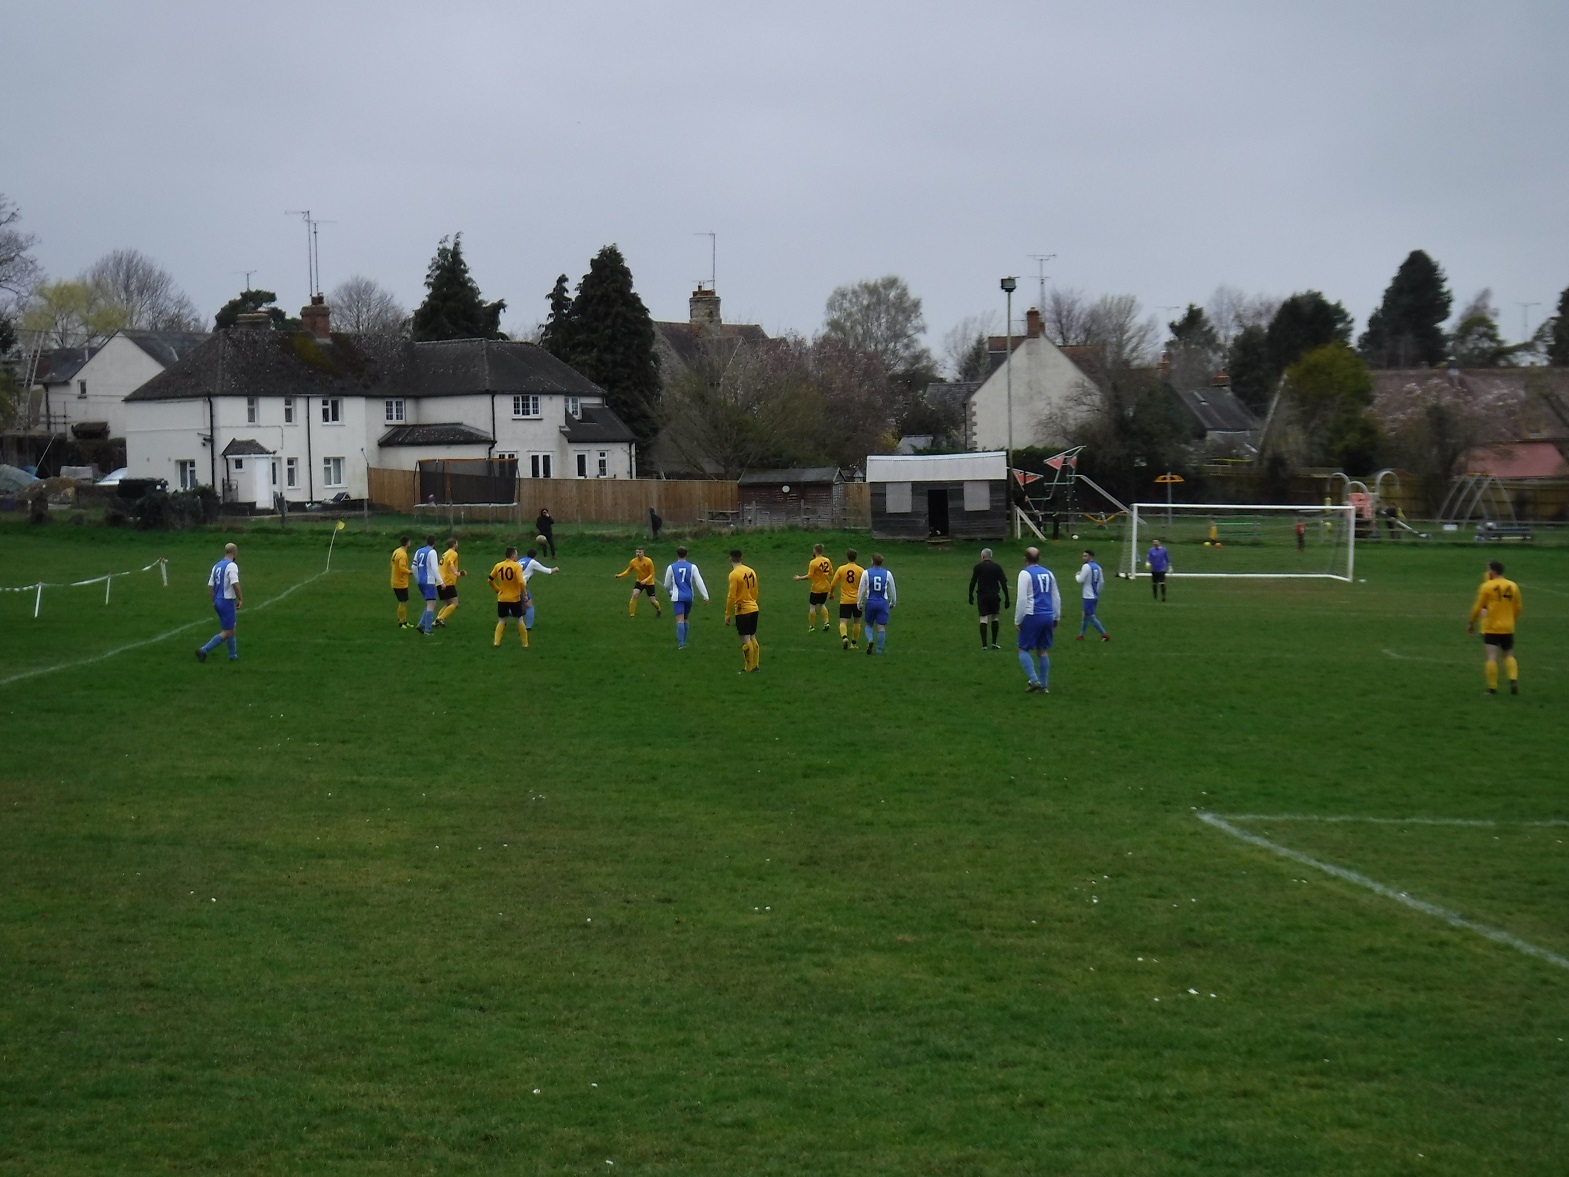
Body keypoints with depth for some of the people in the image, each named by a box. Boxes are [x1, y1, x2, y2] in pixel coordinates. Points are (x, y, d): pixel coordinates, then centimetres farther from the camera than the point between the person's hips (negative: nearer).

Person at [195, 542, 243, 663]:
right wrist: (241, 599, -14)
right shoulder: (232, 566, -14)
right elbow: (235, 584, -24)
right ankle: (204, 650, -11)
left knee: (231, 629, 19)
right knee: (226, 633, -4)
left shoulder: (217, 566, 11)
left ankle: (233, 655, 23)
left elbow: (210, 585, 12)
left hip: (218, 602, 9)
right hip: (227, 602, -9)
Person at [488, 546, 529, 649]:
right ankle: (525, 644, 14)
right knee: (520, 620, 10)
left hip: (502, 598, 3)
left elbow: (490, 579, 6)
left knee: (501, 620, 14)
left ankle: (496, 643, 2)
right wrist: (524, 594, -9)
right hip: (515, 598, -3)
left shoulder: (498, 566, 0)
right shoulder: (517, 566, -14)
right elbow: (521, 582, -22)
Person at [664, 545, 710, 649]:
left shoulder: (671, 567, -1)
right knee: (686, 619, 19)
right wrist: (705, 596, -6)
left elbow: (667, 585, 7)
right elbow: (699, 582, -6)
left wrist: (669, 593, 28)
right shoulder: (692, 567, 1)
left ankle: (681, 643, -21)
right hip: (689, 596, 2)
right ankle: (683, 641, 23)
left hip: (677, 597, -2)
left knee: (680, 620, -8)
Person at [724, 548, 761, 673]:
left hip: (742, 611, -7)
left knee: (746, 639, -2)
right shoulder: (751, 571, 8)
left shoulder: (734, 574, -14)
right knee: (752, 638, 15)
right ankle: (756, 666, 19)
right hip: (754, 609, 7)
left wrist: (728, 615, -9)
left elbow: (731, 596, -15)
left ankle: (748, 669, 2)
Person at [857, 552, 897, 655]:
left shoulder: (867, 573, -4)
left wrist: (859, 603, 9)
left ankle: (870, 640, -11)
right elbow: (892, 590, 8)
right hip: (883, 603, 0)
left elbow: (862, 590, -1)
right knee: (881, 627, 4)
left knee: (869, 624, 17)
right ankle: (879, 650, 3)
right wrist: (893, 602, 23)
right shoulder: (887, 574, 0)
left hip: (870, 602, 0)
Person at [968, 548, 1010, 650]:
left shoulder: (978, 567, -2)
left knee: (983, 619, -2)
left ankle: (984, 644, -7)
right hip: (994, 595, 2)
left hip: (982, 596, -2)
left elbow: (972, 582, -3)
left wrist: (970, 596, 8)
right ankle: (994, 643, 17)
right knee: (994, 618, 15)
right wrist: (1006, 598, 4)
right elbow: (1004, 583, 1)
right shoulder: (997, 567, 3)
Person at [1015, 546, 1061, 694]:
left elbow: (1022, 599, -13)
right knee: (1043, 651, 12)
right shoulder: (1048, 573, 12)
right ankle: (1043, 686, 12)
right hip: (1048, 616, 6)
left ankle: (1034, 680, -8)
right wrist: (1056, 618, 24)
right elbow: (1056, 597, 17)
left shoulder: (1025, 573, -7)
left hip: (1032, 616, -6)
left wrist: (1017, 620, -8)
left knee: (1023, 649, 5)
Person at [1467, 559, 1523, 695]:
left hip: (1491, 628, -4)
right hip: (1508, 628, 4)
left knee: (1492, 657, -5)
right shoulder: (1513, 586, 5)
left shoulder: (1487, 586, -7)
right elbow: (1518, 608, 11)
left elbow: (1478, 607, -5)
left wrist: (1471, 623, 8)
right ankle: (1513, 679, -4)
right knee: (1509, 655, 16)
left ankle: (1492, 688, -7)